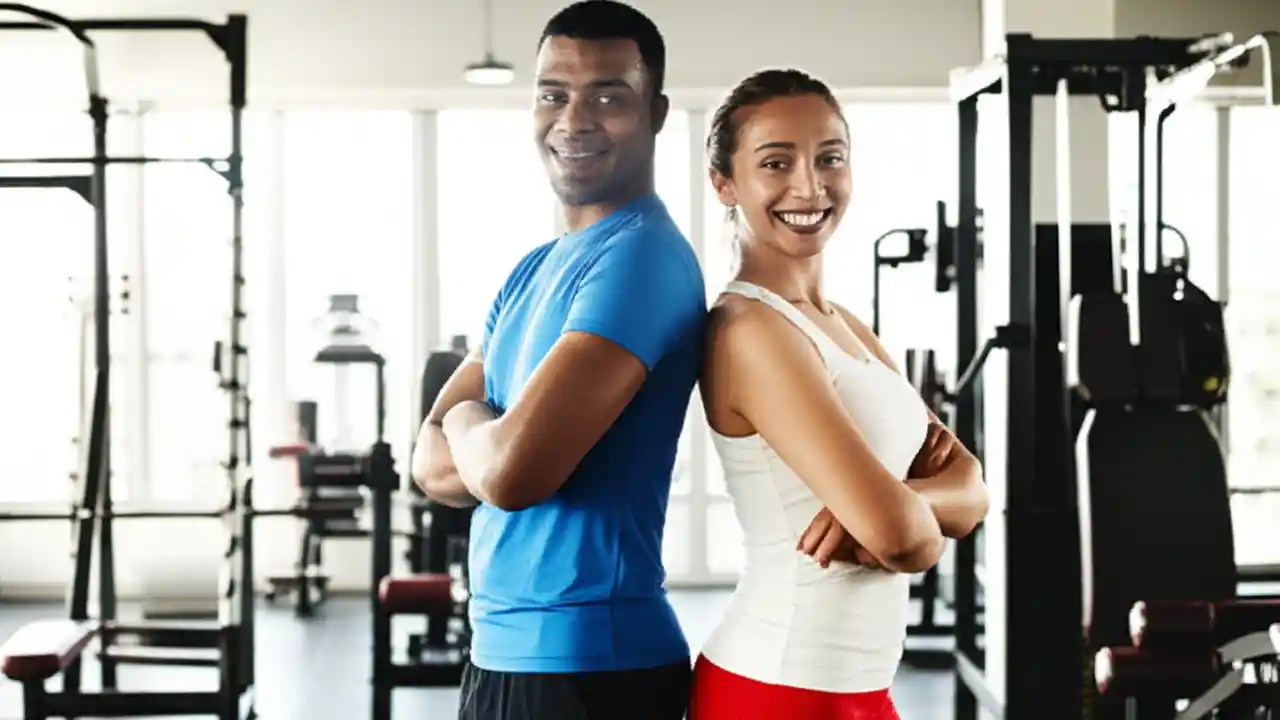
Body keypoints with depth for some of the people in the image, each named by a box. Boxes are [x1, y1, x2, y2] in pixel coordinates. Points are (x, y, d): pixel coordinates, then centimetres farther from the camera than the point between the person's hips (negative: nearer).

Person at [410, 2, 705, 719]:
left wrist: (468, 421, -3)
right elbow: (434, 463, 8)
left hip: (586, 660, -8)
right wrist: (489, 438, -12)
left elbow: (512, 472, -24)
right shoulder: (536, 270, 12)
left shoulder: (642, 256, -16)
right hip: (508, 646, 8)